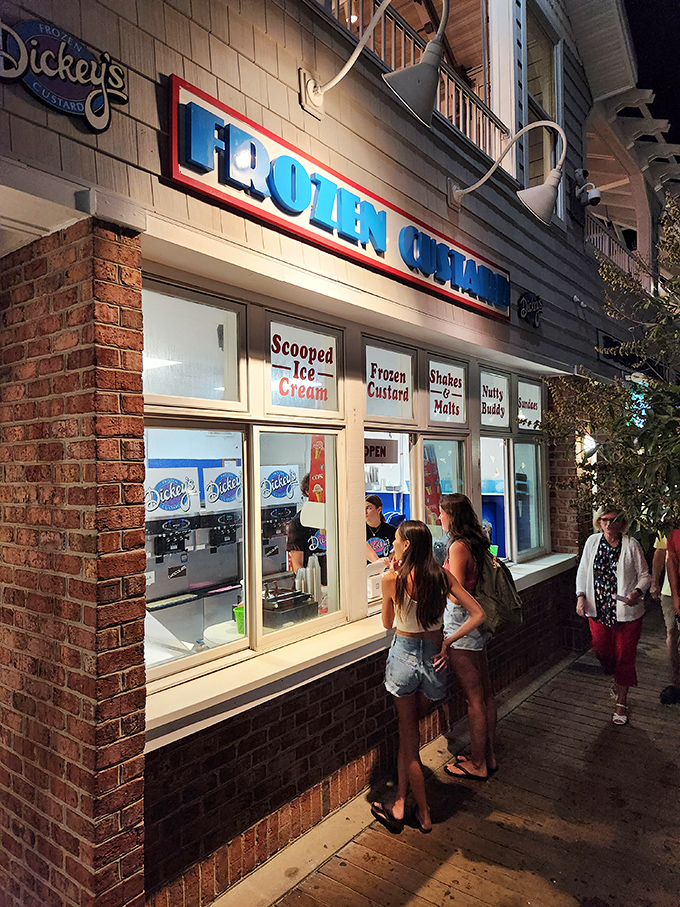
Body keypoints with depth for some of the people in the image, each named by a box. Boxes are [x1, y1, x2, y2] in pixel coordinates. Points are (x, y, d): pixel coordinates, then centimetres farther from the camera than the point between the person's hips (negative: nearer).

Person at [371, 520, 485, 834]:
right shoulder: (441, 575, -7)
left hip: (404, 655, -3)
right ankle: (399, 804, 24)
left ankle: (424, 814, 26)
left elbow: (387, 623, 1)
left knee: (408, 733, 15)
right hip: (434, 657, 3)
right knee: (409, 729, 21)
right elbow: (478, 614, -7)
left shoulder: (392, 579, -15)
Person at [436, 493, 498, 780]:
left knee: (474, 699, 4)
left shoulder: (458, 547, -20)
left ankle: (477, 765, 18)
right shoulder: (476, 543, 6)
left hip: (461, 627, -9)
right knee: (485, 693, 17)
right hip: (477, 623, 9)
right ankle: (489, 756, 31)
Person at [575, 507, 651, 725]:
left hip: (626, 611, -3)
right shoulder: (592, 542, 0)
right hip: (598, 609, 3)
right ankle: (618, 679, 45)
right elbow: (583, 572, 8)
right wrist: (581, 596, -4)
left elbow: (644, 575, -3)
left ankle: (622, 702, 23)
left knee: (624, 655, 6)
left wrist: (637, 592, -22)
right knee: (602, 650, 12)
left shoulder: (631, 545, -10)